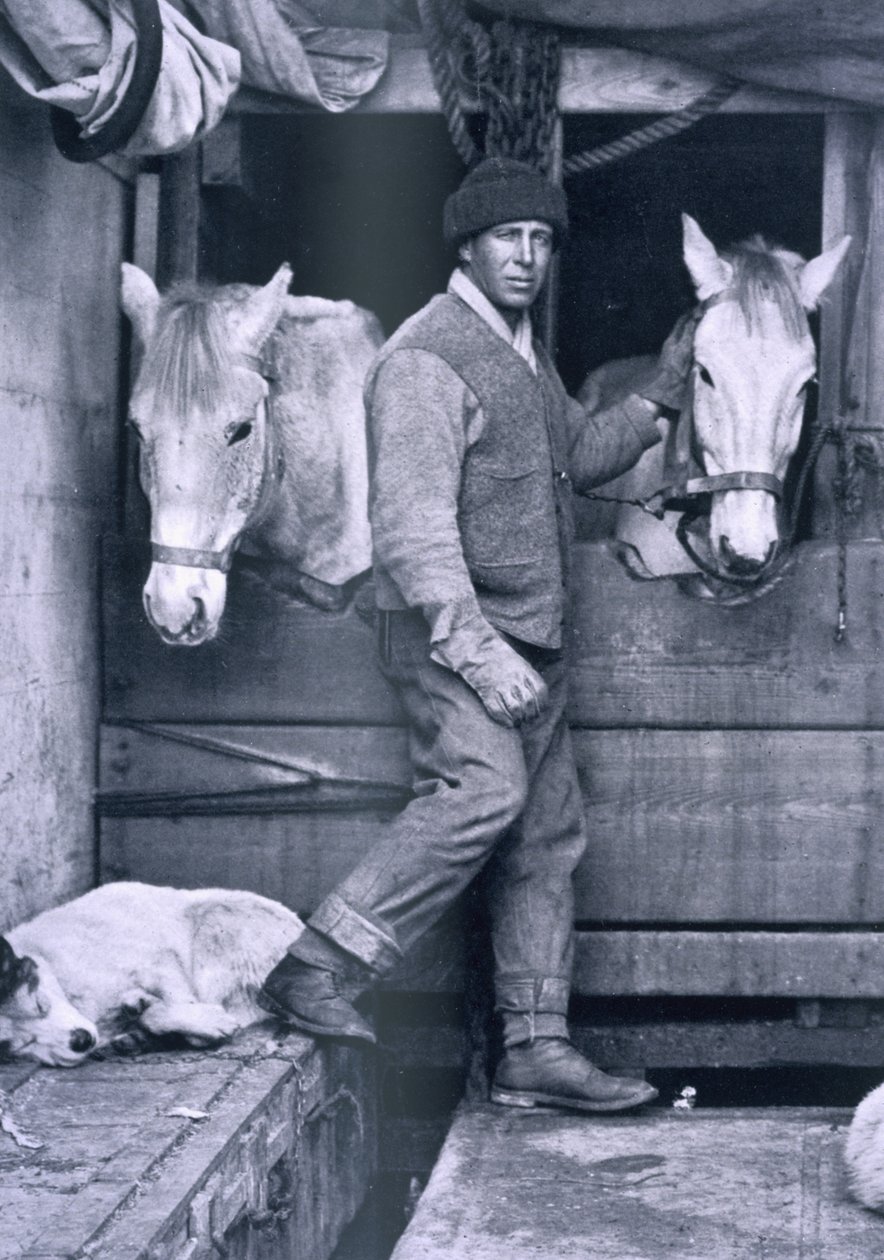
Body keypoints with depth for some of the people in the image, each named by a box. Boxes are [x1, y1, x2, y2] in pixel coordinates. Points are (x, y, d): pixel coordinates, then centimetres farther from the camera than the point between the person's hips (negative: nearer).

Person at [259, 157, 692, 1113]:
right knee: (484, 787, -27)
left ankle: (536, 1050, 14)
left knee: (549, 837, 8)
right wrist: (474, 648, -27)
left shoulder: (523, 354, 18)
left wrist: (657, 398, 19)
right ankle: (318, 971, -21)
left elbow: (577, 458, 34)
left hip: (530, 640, 9)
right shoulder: (426, 359, -12)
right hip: (450, 637, -9)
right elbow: (413, 525, -21)